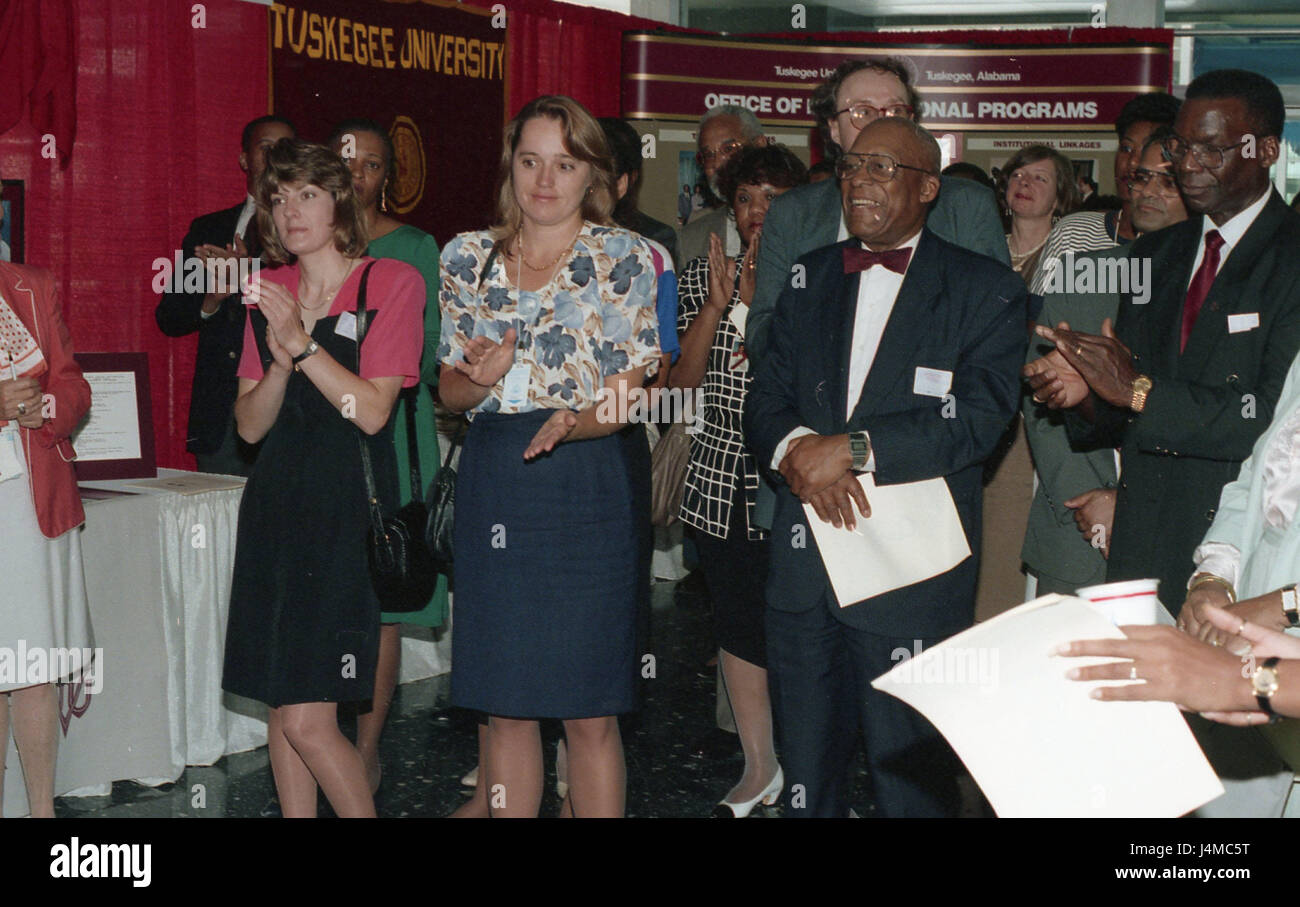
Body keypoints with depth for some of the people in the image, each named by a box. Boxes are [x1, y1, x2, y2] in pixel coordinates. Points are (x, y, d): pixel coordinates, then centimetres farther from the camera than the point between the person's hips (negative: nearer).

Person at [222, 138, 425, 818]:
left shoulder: (391, 283, -4)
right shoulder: (271, 293, 11)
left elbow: (373, 411, -11)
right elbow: (251, 424, 7)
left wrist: (303, 342, -17)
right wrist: (280, 360, -11)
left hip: (350, 507, -5)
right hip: (278, 504, 5)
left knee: (308, 721, -9)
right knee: (281, 711, 8)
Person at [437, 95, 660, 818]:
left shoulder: (625, 258, -1)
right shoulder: (469, 257, 8)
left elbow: (621, 401, -5)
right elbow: (449, 391, 11)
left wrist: (570, 422, -25)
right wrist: (481, 379, -11)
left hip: (585, 487, -3)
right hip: (491, 485, 3)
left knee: (590, 716, 1)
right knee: (505, 707, 9)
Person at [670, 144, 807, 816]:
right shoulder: (702, 277, 9)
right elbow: (682, 378, 2)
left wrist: (759, 299, -14)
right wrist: (717, 303, -8)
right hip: (719, 476, 4)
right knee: (735, 619, 11)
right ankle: (759, 766, 24)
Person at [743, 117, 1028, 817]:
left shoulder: (987, 292, -2)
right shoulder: (809, 279, 13)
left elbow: (979, 417, -14)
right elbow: (765, 398, 9)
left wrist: (853, 449, -22)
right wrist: (795, 447, -14)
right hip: (804, 564, 5)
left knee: (910, 779, 3)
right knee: (805, 765, 15)